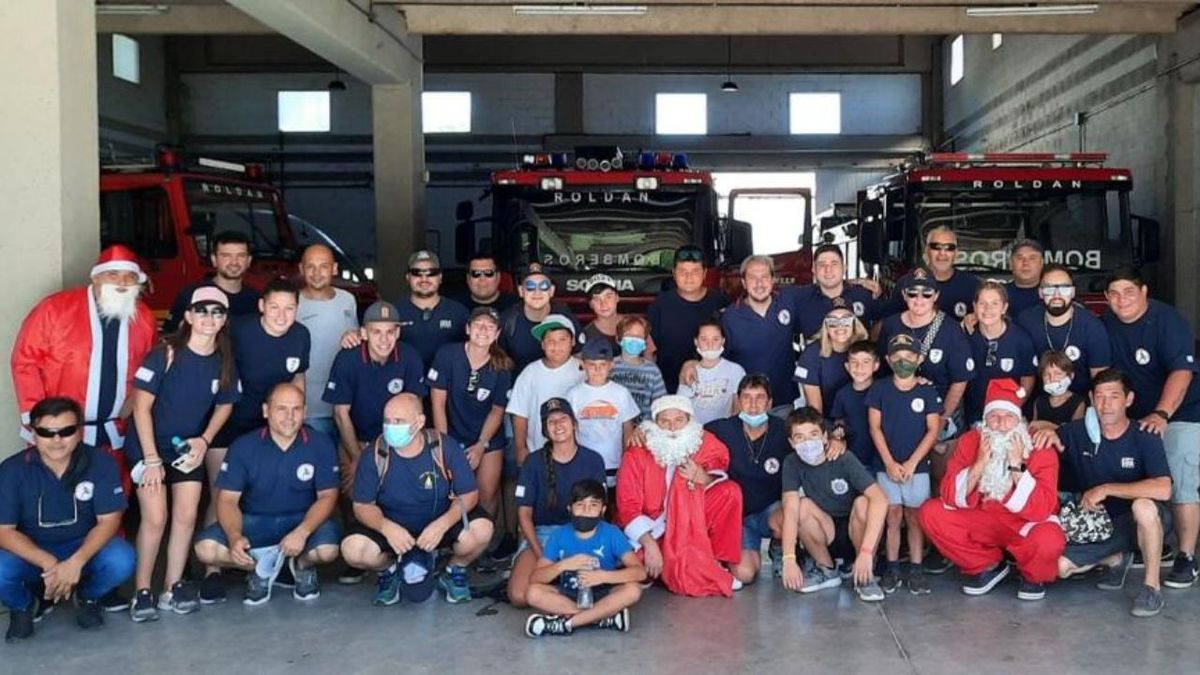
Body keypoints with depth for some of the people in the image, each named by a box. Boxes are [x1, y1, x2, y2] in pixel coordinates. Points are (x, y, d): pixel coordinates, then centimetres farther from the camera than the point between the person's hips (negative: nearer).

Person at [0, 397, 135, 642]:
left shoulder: (100, 462, -16)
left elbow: (109, 520, -15)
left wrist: (76, 561, -32)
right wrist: (48, 563, -31)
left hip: (84, 547, 0)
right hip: (31, 552, 0)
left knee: (121, 561, -30)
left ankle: (87, 596, 7)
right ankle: (23, 605, 7)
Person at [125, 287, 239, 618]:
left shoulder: (224, 362, -5)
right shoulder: (167, 353, -19)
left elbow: (225, 405, 10)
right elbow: (141, 405, -17)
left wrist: (204, 440, -5)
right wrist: (151, 458, -18)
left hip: (189, 448, 5)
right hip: (149, 445, -5)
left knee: (187, 516, 3)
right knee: (155, 517, -11)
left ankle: (172, 589, 15)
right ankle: (142, 592, 2)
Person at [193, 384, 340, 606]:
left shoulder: (321, 445, -10)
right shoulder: (243, 447, -8)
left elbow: (327, 496, -9)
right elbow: (228, 499, -9)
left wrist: (303, 532, -27)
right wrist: (235, 537, -29)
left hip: (303, 519, -1)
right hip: (254, 521, 1)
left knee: (328, 549, -32)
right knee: (206, 548, -24)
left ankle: (302, 564, 6)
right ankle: (260, 566, 5)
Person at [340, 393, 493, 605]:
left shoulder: (445, 447, -16)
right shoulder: (375, 455, -14)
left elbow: (469, 495, -12)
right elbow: (363, 506, -9)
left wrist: (442, 524, -30)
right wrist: (386, 527, -31)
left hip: (440, 522, 0)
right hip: (393, 527, 1)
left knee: (481, 530, -29)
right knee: (353, 549, -27)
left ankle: (455, 571, 5)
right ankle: (389, 569, 9)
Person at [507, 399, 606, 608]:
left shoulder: (593, 460, 4)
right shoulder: (534, 462, 1)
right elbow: (524, 514, 2)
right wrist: (540, 556, -11)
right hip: (541, 534, 0)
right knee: (519, 596, -25)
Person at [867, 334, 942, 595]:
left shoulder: (927, 391, 2)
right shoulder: (879, 388, 3)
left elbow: (933, 430, -1)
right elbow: (875, 427, 0)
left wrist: (911, 463, -10)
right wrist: (890, 463, -8)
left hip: (917, 466, 0)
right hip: (886, 466, 0)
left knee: (915, 517, 2)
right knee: (893, 516, 0)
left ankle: (916, 570, 7)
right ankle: (892, 568, 6)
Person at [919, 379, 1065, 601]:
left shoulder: (1040, 448, -17)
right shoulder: (971, 441, -9)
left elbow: (1041, 510, -25)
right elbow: (951, 498, -14)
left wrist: (1016, 466, -31)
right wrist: (980, 463, -26)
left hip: (1027, 524, -3)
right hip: (983, 521, 4)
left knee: (1049, 539, -37)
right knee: (931, 512, -17)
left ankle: (1033, 576, 1)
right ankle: (987, 566, 3)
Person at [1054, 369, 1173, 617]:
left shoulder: (1144, 437, -18)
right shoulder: (1079, 432, -7)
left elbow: (1163, 490, -33)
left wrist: (1105, 489, -30)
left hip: (1144, 523, -4)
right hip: (1099, 523, 4)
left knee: (1143, 506, -39)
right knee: (1058, 565, -14)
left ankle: (1152, 587, -18)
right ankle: (1116, 560, 18)